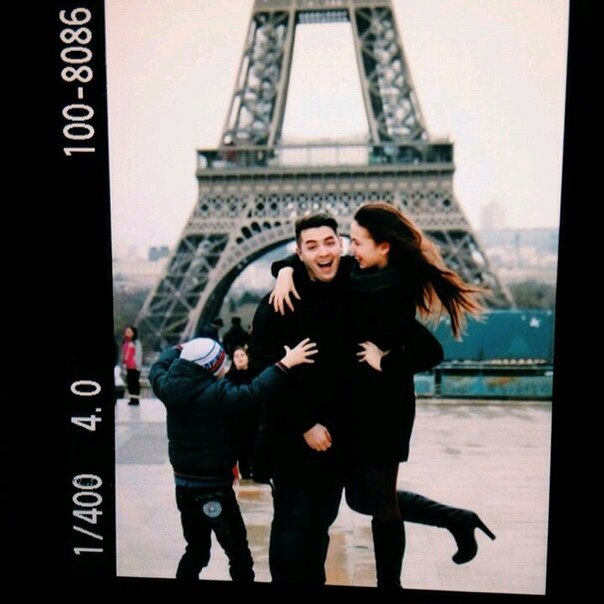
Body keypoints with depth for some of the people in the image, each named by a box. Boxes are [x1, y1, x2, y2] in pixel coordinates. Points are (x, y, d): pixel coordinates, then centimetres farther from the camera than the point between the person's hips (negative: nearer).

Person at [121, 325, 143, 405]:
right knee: (129, 382, 9)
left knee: (135, 383, -2)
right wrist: (124, 363, 12)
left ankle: (136, 399, 2)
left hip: (135, 367, -7)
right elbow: (123, 354, 16)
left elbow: (139, 355, -11)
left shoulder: (136, 342, -9)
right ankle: (131, 399, 15)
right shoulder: (125, 342, 10)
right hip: (128, 367, 7)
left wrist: (138, 366, -14)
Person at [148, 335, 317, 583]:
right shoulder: (217, 394, -23)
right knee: (238, 550, 6)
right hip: (214, 487, -7)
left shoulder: (169, 387, -3)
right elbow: (253, 392, -36)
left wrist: (179, 349, 31)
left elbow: (158, 367, 17)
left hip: (183, 483, 7)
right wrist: (285, 364, -36)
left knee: (196, 549, 22)